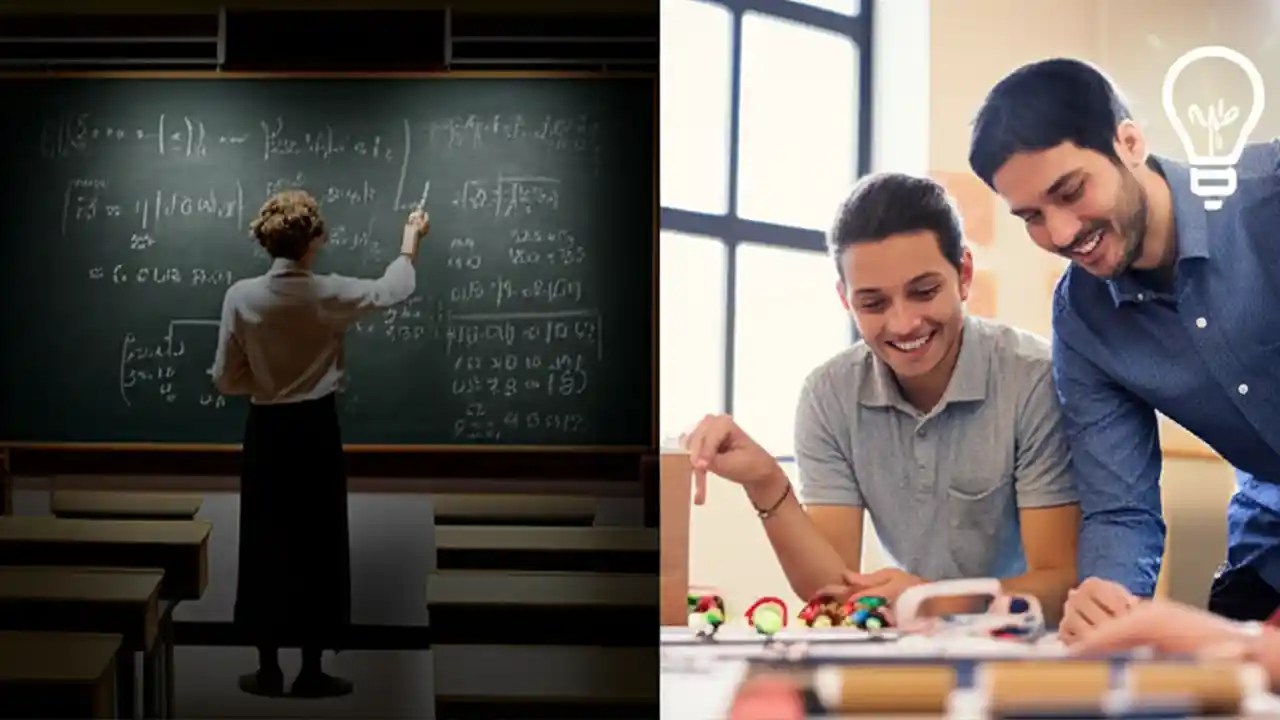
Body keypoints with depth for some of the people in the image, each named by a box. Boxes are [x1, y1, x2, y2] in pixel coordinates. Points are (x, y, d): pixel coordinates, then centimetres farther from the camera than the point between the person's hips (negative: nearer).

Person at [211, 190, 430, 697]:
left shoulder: (240, 297, -8)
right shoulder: (328, 295, -12)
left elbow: (226, 379, -3)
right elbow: (393, 290, 6)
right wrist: (411, 240, 22)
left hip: (265, 431, 2)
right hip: (315, 431, -2)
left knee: (265, 547, 11)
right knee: (317, 547, 7)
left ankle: (268, 669, 16)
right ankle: (311, 672, 12)